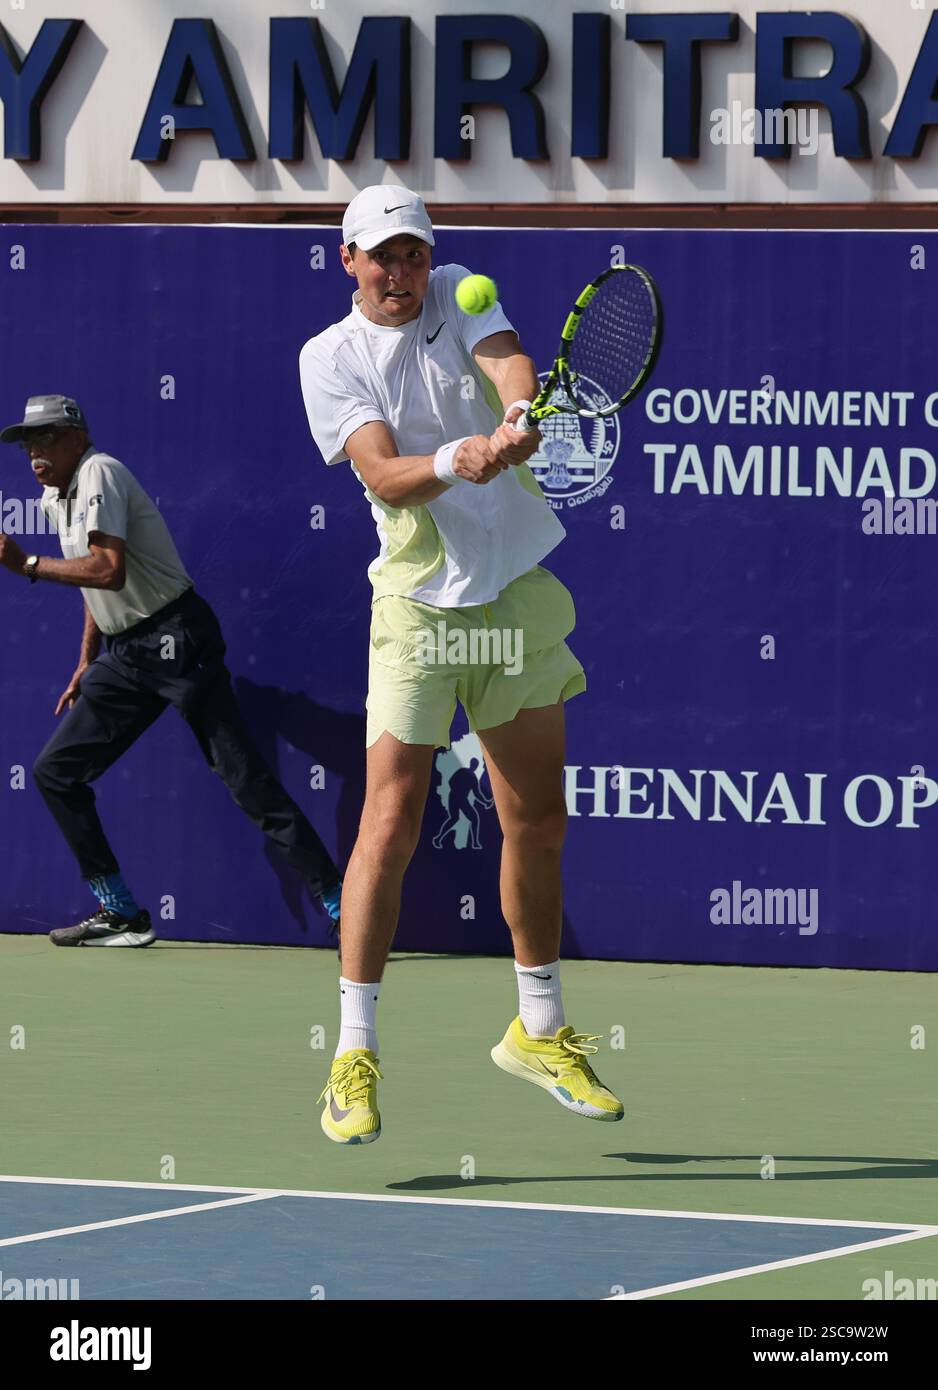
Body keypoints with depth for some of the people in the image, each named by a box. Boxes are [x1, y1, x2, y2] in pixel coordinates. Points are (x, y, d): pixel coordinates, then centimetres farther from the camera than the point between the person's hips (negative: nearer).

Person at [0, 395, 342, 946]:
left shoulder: (100, 473, -12)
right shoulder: (56, 499, 15)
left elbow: (109, 571, -25)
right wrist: (87, 665, 23)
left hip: (176, 639, -10)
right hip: (126, 653, 10)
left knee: (247, 777, -14)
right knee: (55, 771, 5)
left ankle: (338, 904, -14)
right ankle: (121, 913, 9)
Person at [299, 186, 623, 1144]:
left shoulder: (459, 296, 4)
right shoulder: (330, 357, -4)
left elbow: (508, 359, -17)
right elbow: (384, 476, -18)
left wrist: (519, 415, -38)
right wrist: (455, 460, -37)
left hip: (520, 596, 4)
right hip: (419, 605, -4)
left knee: (537, 822, 10)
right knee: (390, 824, -12)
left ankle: (538, 1030, 26)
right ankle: (354, 1053, -7)